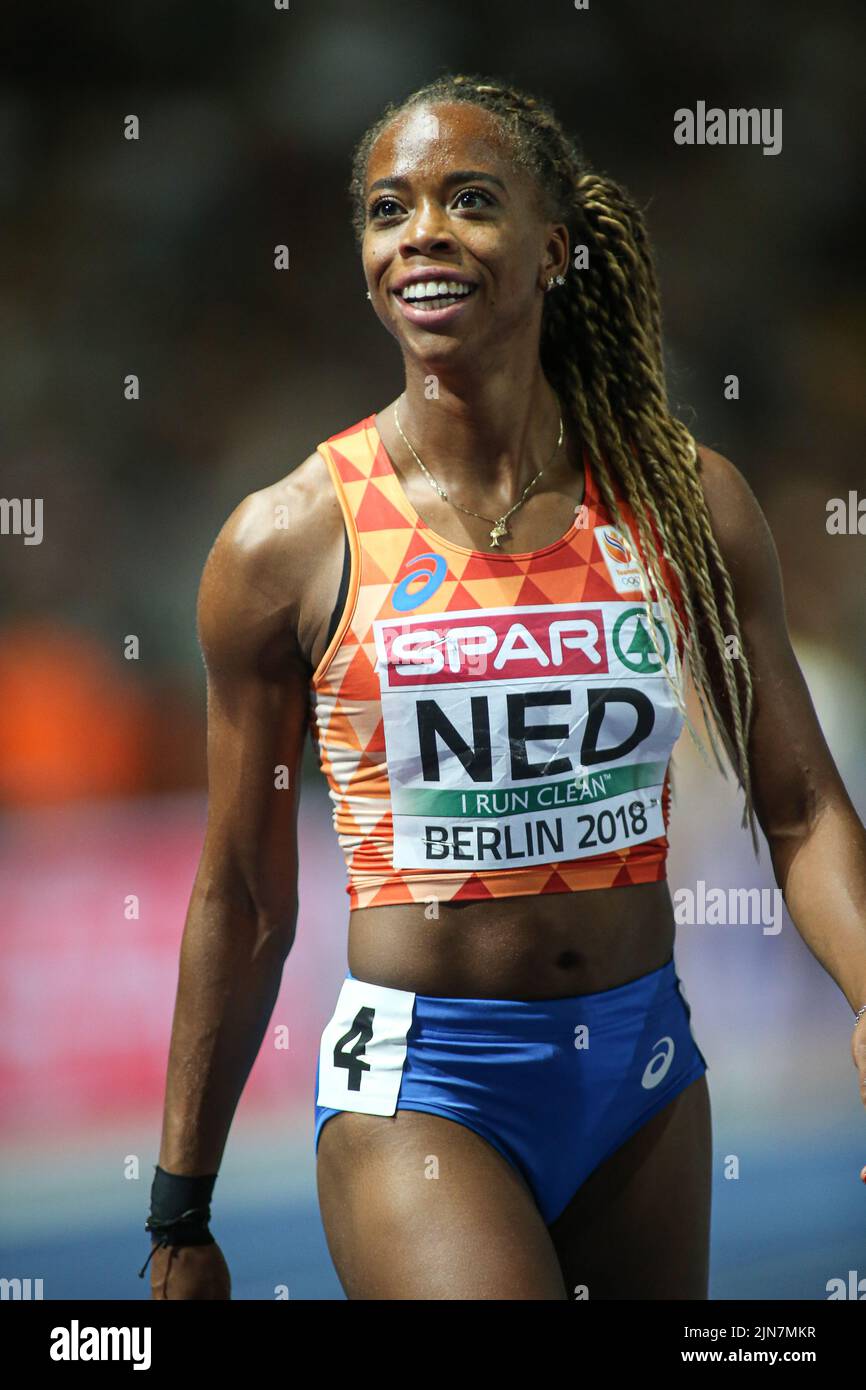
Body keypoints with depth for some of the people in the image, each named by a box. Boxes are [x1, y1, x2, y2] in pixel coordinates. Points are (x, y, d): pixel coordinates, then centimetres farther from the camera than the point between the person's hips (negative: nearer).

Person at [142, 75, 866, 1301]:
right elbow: (242, 904, 2)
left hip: (645, 1078, 4)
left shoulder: (685, 502, 2)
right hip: (420, 1088, -4)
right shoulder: (289, 543, -5)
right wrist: (180, 1218, 6)